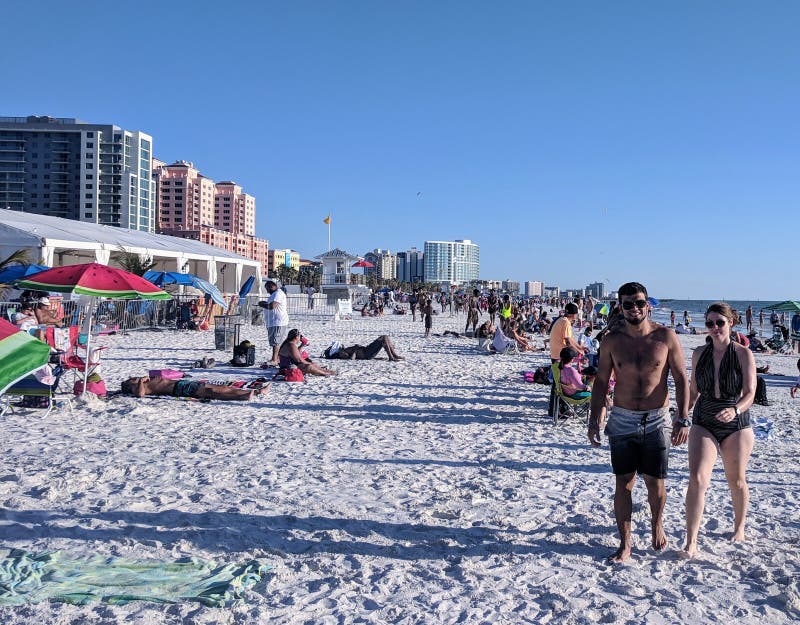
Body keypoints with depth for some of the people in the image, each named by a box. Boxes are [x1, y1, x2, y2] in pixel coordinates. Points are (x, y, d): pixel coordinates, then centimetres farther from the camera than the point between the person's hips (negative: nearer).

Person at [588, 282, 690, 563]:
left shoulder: (666, 337, -5)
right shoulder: (612, 341, -1)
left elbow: (681, 380, -1)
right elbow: (601, 381, 6)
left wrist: (683, 419, -7)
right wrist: (595, 420, 2)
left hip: (657, 421, -1)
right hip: (621, 421, 1)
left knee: (655, 483, 7)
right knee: (624, 484, 4)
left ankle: (657, 524, 37)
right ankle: (625, 543, 16)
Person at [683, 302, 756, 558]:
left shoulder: (743, 354, -8)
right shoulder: (699, 354, 1)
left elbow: (750, 394, -14)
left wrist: (735, 410, -33)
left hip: (736, 426, -1)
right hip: (703, 425, 2)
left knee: (737, 481, 15)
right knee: (697, 480, -13)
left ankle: (739, 528, 41)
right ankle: (691, 543, -12)